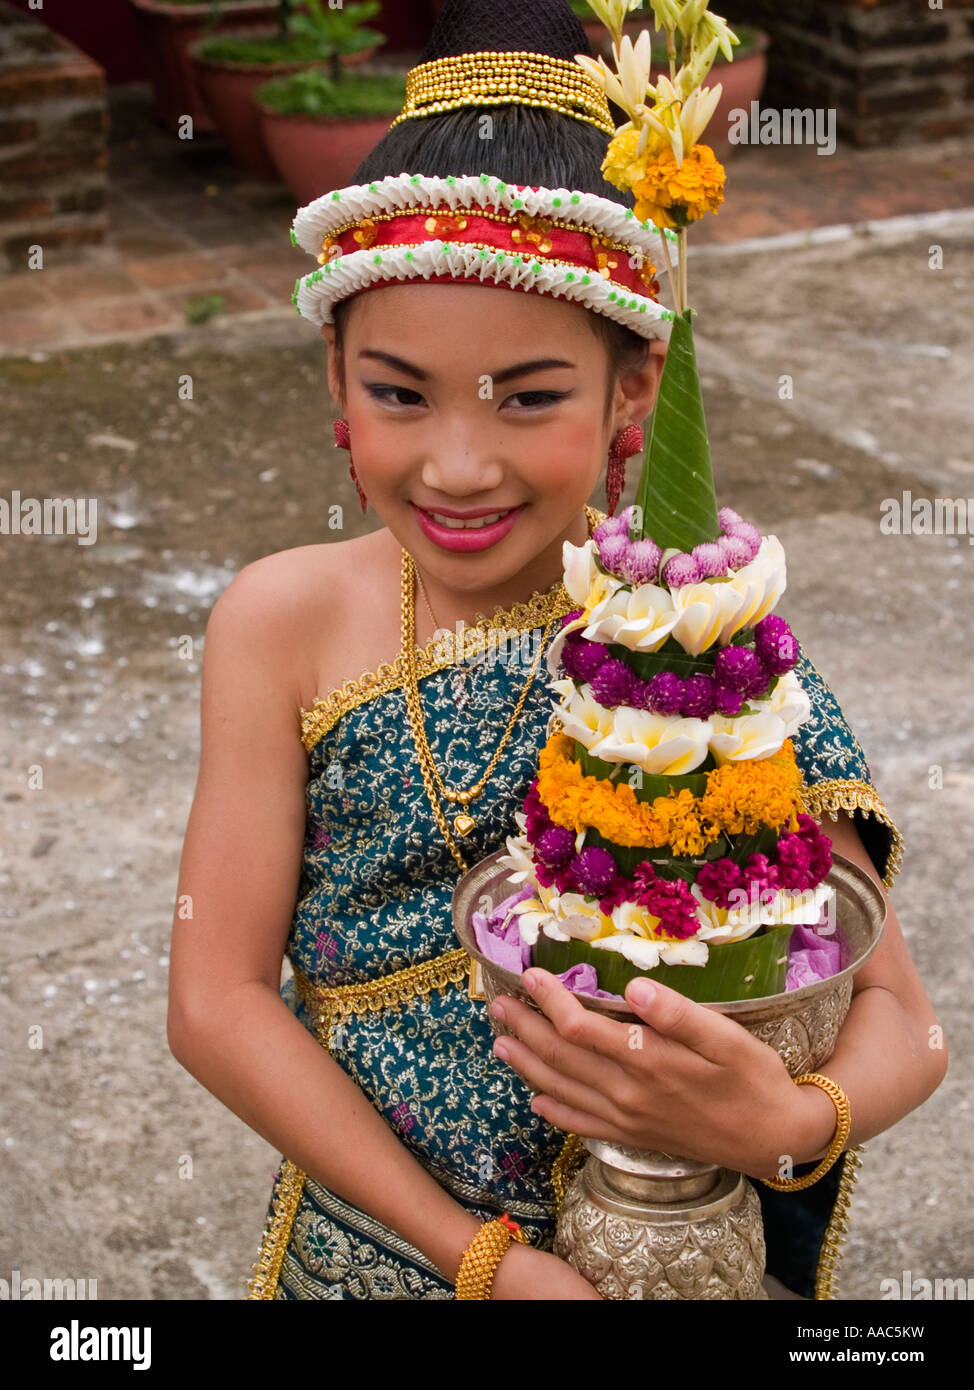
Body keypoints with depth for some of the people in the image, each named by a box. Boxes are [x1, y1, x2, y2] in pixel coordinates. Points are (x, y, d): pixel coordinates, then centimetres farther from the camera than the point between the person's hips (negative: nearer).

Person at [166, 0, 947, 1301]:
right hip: (367, 1240, 1)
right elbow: (217, 999, -15)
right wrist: (474, 1249, -22)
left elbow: (901, 1024, -16)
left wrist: (787, 1122, -38)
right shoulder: (284, 623, -15)